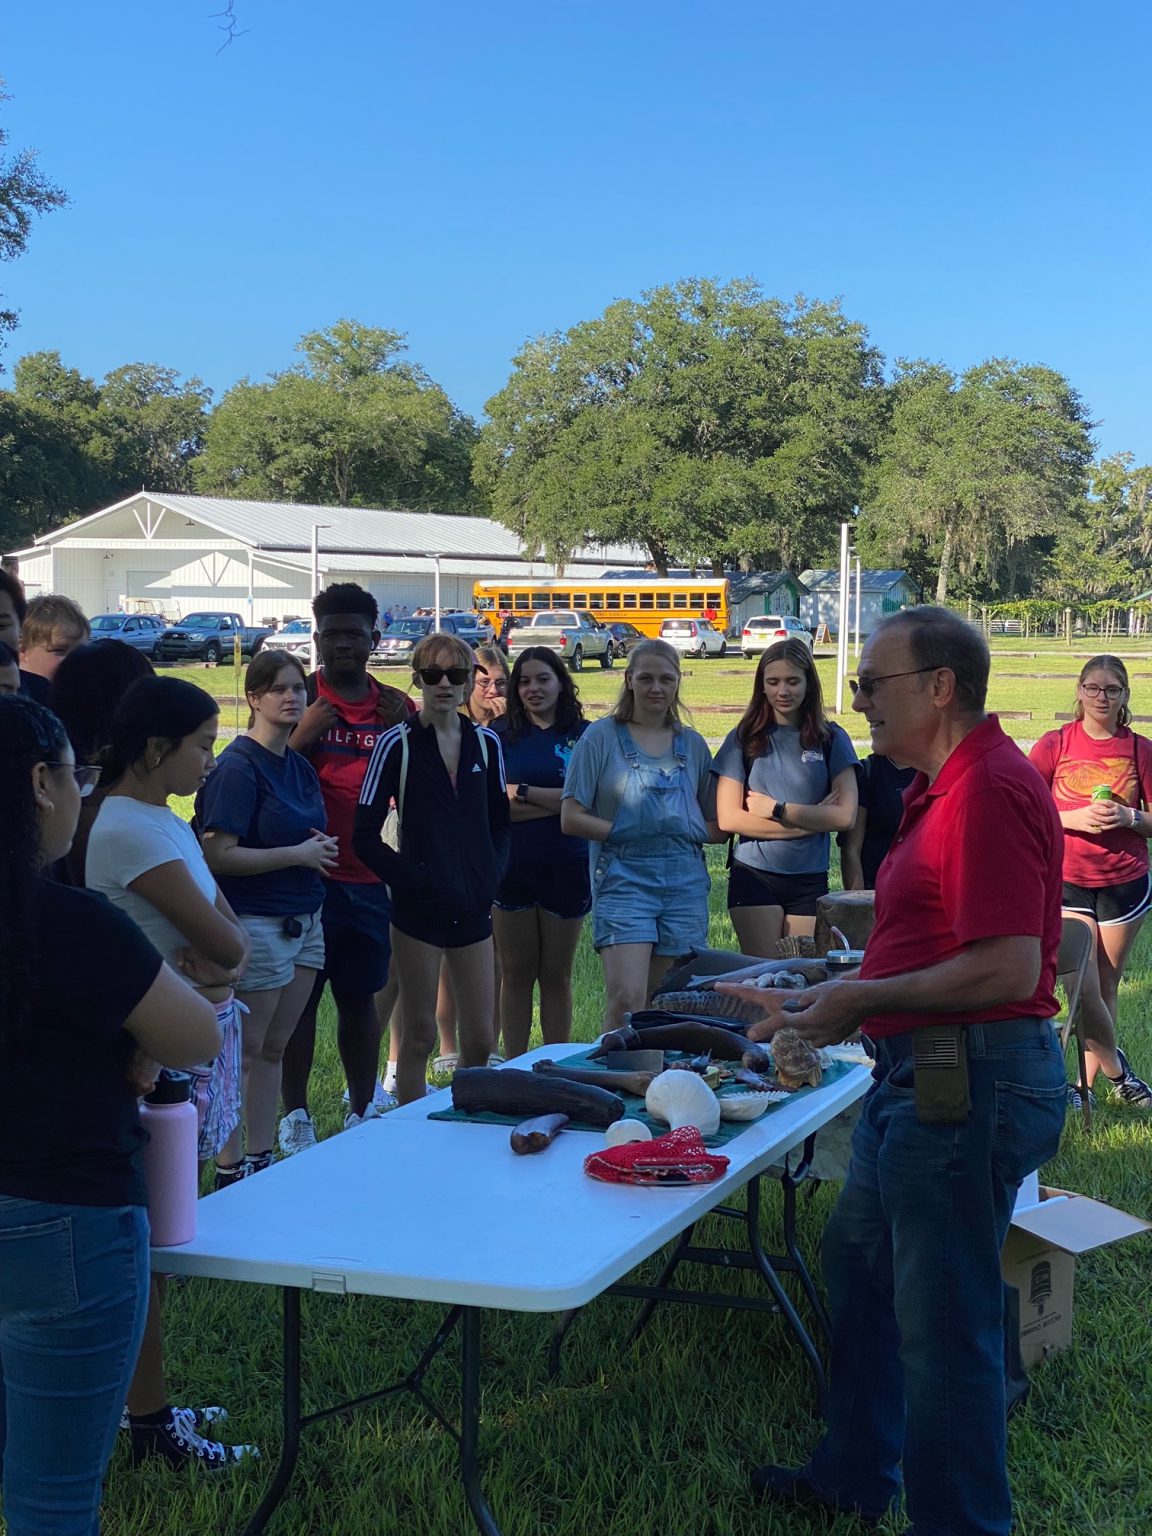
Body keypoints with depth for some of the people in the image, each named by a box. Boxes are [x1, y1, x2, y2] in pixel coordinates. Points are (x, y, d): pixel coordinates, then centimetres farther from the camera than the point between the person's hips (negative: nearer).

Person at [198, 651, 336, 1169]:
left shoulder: (300, 766, 12)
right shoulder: (237, 767, -13)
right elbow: (217, 855, -19)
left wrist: (322, 849, 3)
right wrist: (299, 854, -16)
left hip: (303, 921, 8)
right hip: (256, 925, -8)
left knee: (273, 1048, 12)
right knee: (244, 1052, -1)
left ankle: (261, 1159, 19)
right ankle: (230, 1169, 7)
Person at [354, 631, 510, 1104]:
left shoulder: (485, 742, 6)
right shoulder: (398, 744, -7)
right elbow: (365, 835, -8)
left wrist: (491, 878, 3)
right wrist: (409, 880, -14)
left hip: (474, 907, 4)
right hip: (419, 909, -4)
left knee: (479, 1041, 8)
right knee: (419, 1037, 3)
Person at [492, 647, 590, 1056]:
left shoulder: (583, 734, 1)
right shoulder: (501, 735, 2)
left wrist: (523, 792, -10)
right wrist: (558, 801, -13)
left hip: (566, 867, 0)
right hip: (512, 866, 0)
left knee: (556, 976, 10)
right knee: (516, 974, 8)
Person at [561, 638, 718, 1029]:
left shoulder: (693, 744, 14)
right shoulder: (601, 737, 3)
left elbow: (718, 826, 18)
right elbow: (571, 819, -2)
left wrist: (689, 831, 1)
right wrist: (623, 831, -9)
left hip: (685, 882, 4)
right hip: (624, 877, -4)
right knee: (626, 997, -17)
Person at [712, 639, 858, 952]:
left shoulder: (831, 739, 3)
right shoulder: (744, 739, 1)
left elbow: (845, 816, -5)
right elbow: (728, 818, -7)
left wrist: (775, 809, -8)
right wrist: (812, 818, -9)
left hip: (810, 880, 1)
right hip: (753, 876, -1)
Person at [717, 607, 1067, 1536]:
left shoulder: (991, 789, -20)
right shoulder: (941, 787, 14)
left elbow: (1008, 969, -26)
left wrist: (866, 1000, -17)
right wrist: (835, 999, 16)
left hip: (969, 1083, -11)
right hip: (922, 1075, 11)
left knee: (943, 1320, 1)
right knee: (860, 1267, 22)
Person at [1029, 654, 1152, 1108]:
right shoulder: (1055, 744, -2)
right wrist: (1073, 818, -17)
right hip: (1068, 882, -1)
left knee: (1106, 987, 7)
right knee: (1084, 991, -7)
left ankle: (1086, 1084, 18)